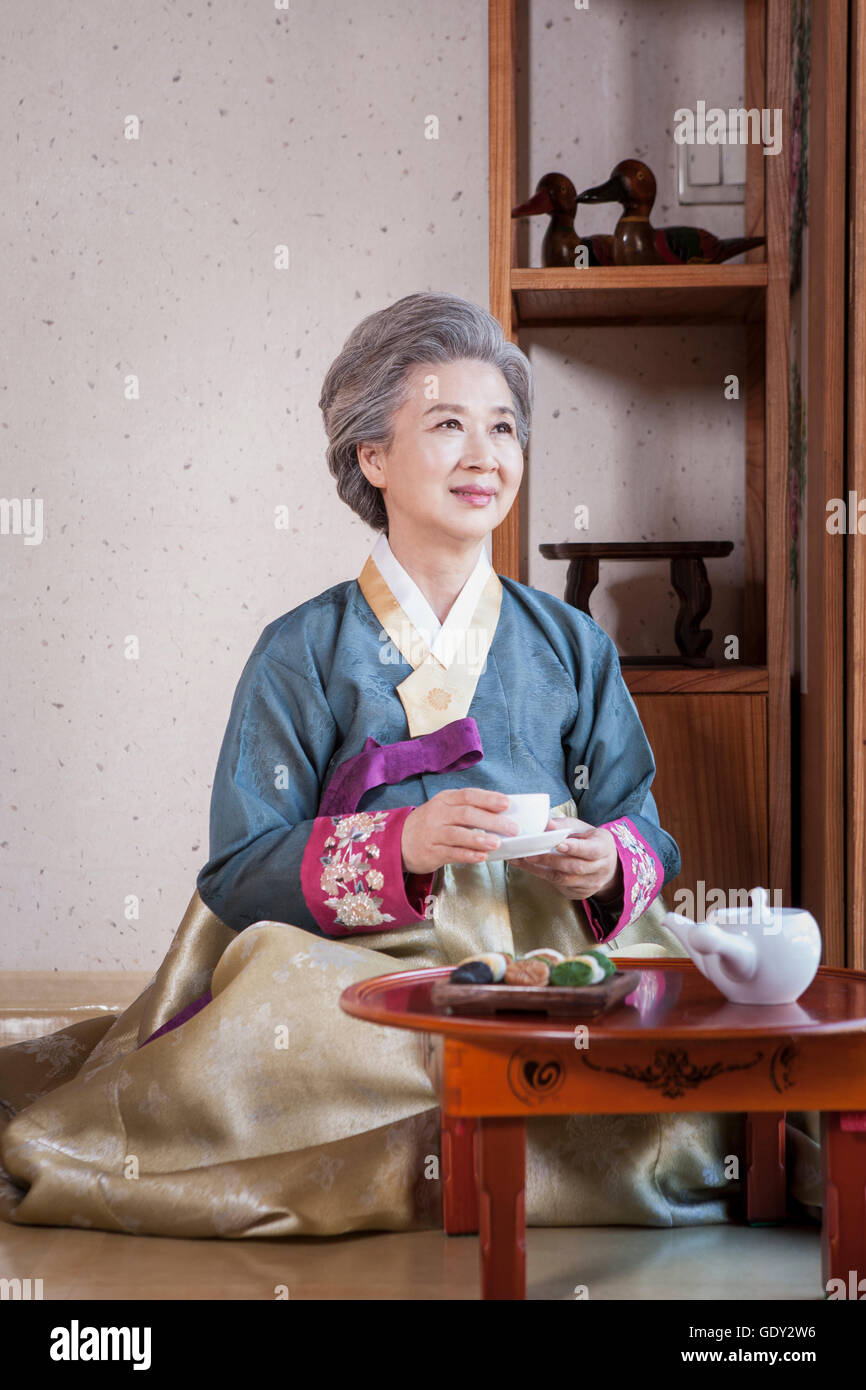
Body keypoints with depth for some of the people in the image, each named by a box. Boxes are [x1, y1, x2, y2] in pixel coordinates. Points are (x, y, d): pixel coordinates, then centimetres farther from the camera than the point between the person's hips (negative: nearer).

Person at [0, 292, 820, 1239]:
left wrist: (610, 863, -11)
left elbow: (643, 824, 14)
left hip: (555, 950, 5)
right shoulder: (305, 651, 4)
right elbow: (239, 871, -2)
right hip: (373, 968, -5)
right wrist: (404, 844, -18)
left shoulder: (570, 643, 14)